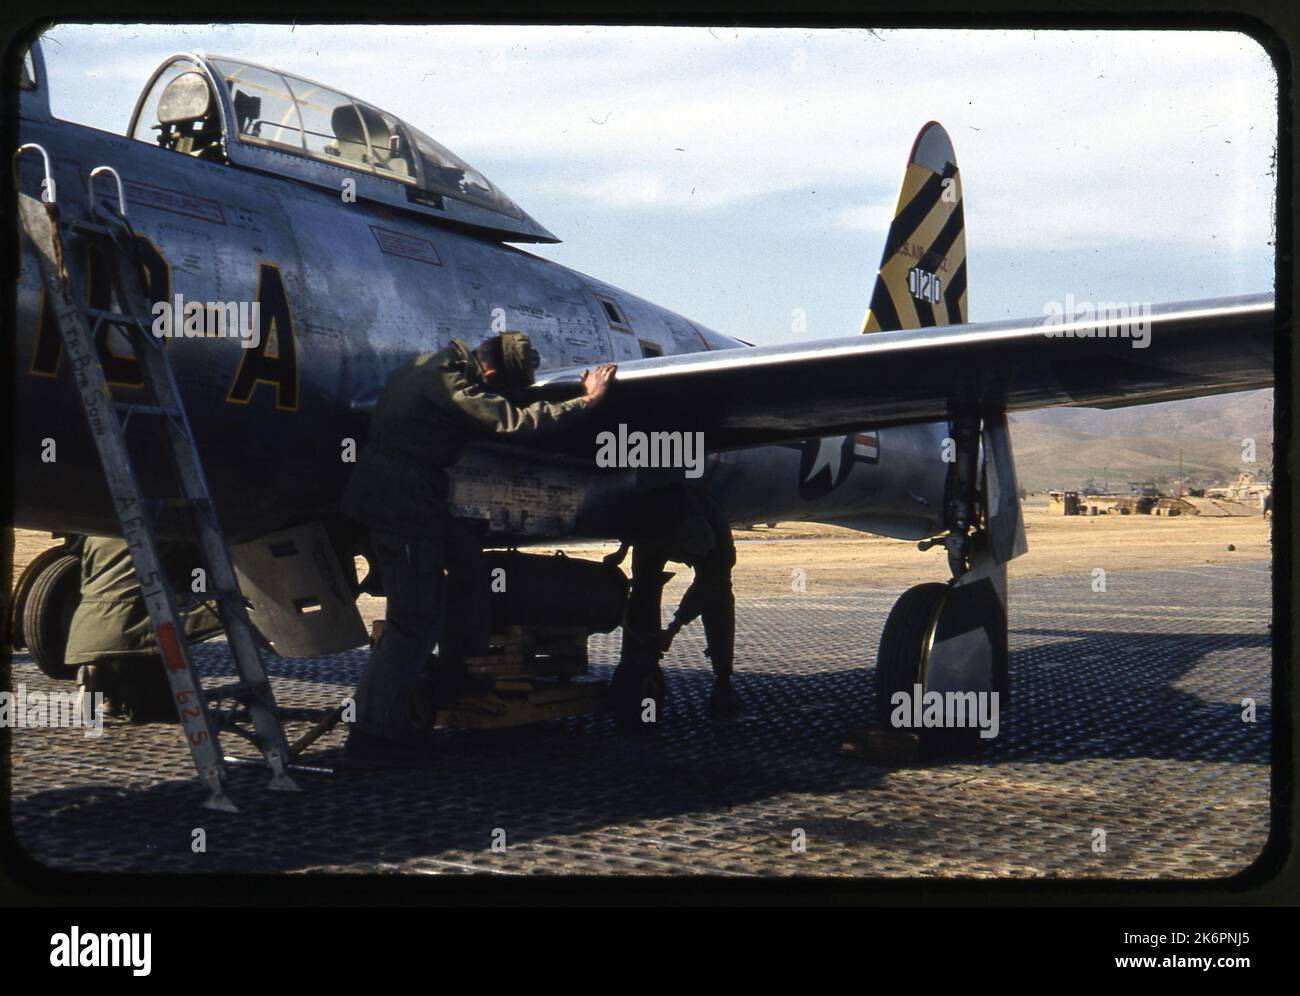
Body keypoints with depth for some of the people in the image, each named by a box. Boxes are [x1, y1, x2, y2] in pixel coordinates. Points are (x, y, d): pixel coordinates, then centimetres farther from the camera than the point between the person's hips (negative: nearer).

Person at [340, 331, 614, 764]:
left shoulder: (428, 364, 12)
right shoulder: (455, 384, -19)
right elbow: (517, 421, -24)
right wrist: (587, 401, -15)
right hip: (404, 502, -10)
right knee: (415, 619, -5)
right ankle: (377, 732, -2)